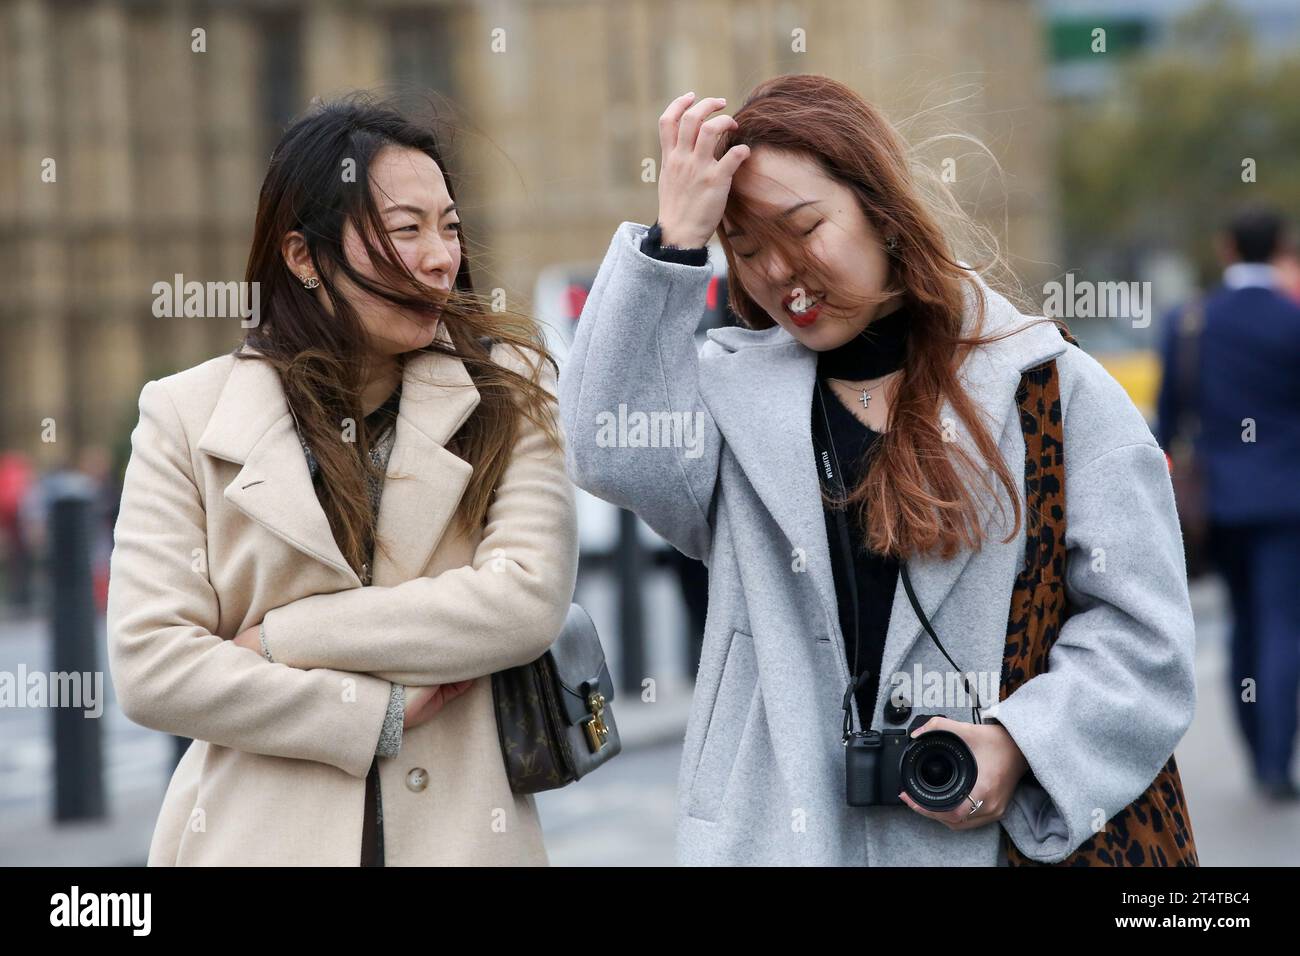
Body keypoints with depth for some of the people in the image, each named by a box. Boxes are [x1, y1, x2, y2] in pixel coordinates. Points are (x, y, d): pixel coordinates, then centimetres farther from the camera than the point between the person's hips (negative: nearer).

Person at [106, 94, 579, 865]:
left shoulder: (508, 391, 1)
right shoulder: (189, 418, -1)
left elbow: (528, 599, -13)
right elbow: (149, 666, -8)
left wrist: (281, 637, -13)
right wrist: (376, 715, -12)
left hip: (457, 830, 1)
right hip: (257, 834, -1)